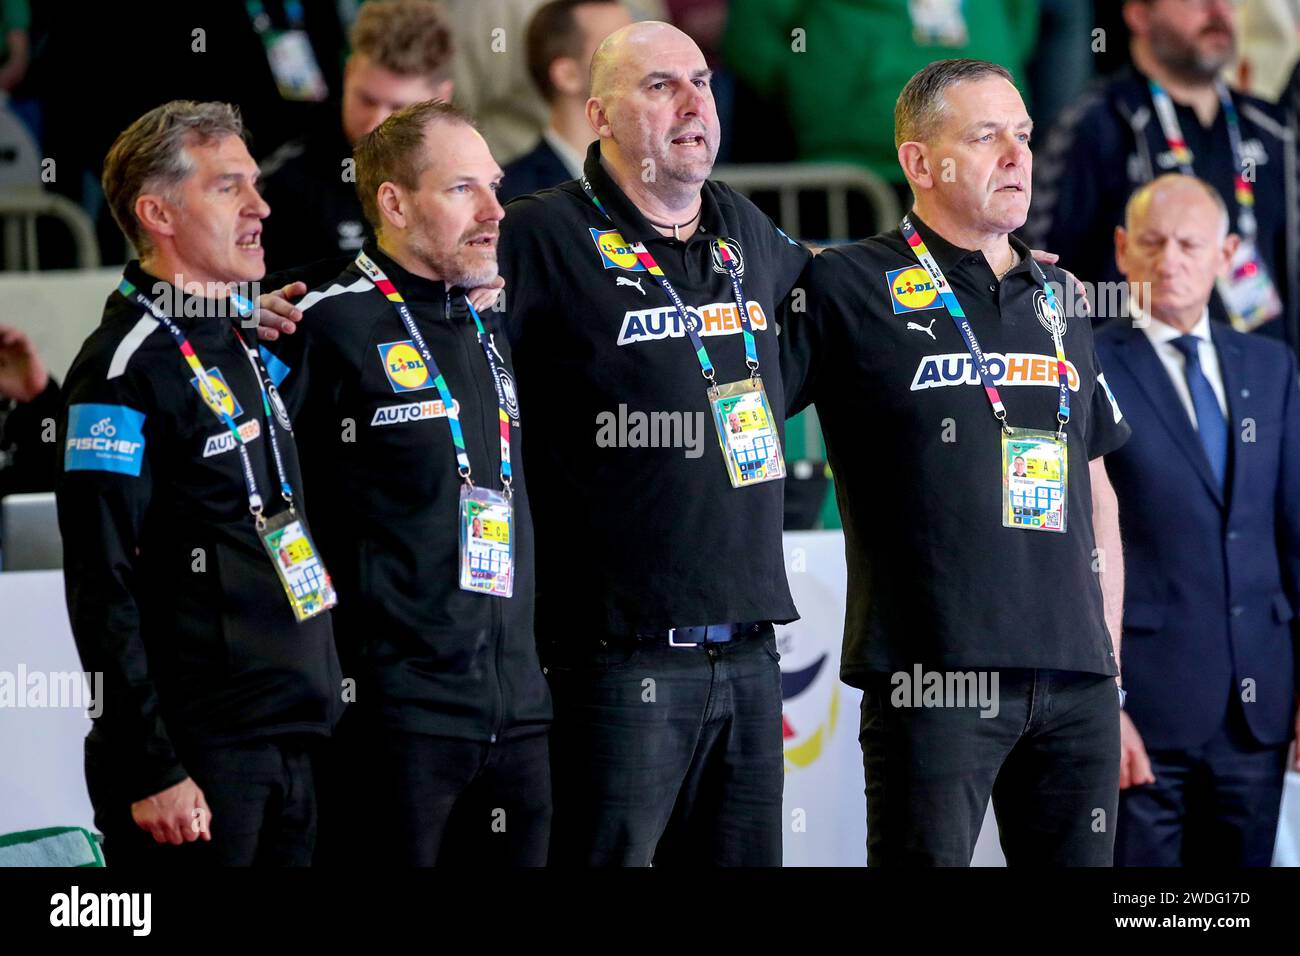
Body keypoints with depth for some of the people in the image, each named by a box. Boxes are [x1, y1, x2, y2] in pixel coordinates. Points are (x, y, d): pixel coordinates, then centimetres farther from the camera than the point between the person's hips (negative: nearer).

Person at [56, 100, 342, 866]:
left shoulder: (250, 341, 15)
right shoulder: (124, 372, -11)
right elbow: (101, 593, -15)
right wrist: (152, 771, -17)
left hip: (292, 743, 8)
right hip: (199, 759, -8)